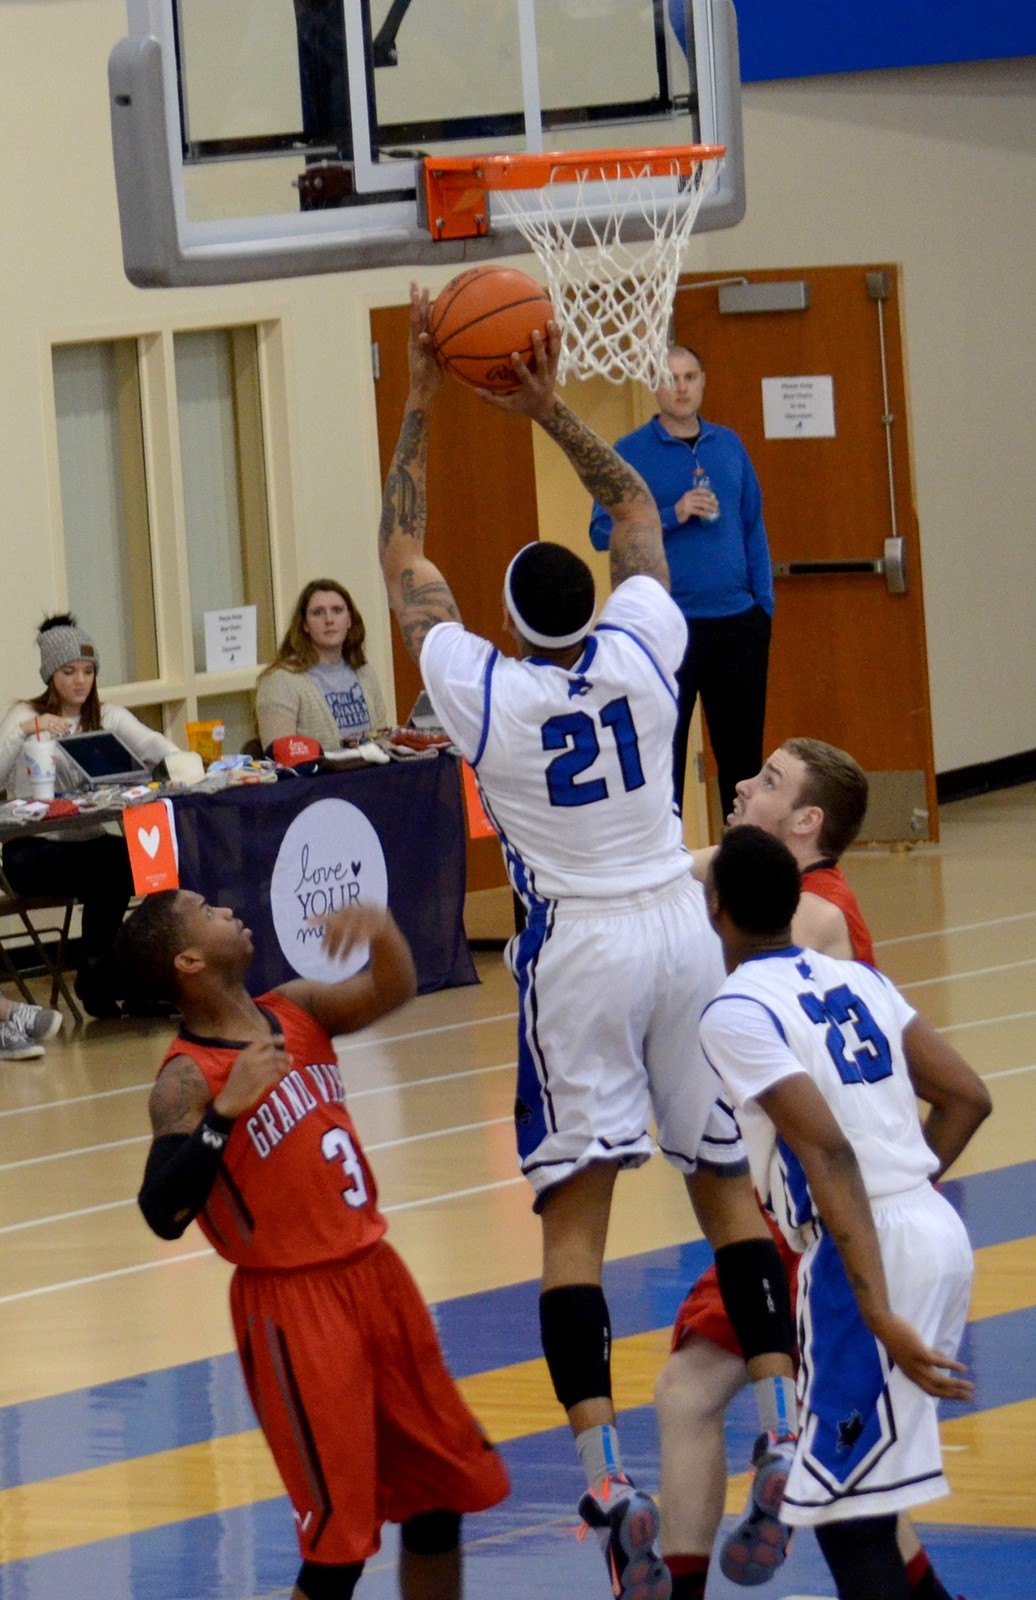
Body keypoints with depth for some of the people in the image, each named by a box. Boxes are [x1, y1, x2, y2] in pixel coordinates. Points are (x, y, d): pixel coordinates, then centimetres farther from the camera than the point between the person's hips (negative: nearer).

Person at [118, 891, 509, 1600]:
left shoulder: (296, 1011, 4)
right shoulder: (189, 1078, -17)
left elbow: (390, 991, 15)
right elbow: (164, 1214, -28)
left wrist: (381, 930, -6)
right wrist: (225, 1110, -36)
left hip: (376, 1275, 8)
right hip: (294, 1304, -8)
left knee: (442, 1495, 16)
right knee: (339, 1541, -6)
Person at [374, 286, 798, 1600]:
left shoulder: (481, 691, -9)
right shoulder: (641, 653, -4)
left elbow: (402, 557, 5)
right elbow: (636, 508, 13)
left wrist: (420, 409, 7)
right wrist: (551, 410, 10)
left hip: (576, 950, -3)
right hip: (679, 928, 3)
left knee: (576, 1212, -5)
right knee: (727, 1182, 11)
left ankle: (606, 1485, -16)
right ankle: (784, 1433, 9)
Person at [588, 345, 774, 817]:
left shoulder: (728, 445, 11)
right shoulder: (630, 453, -2)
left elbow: (753, 527, 14)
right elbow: (602, 531, -6)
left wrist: (765, 601, 7)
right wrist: (672, 516, -17)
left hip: (737, 619, 4)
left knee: (743, 751, 9)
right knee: (664, 753, -1)